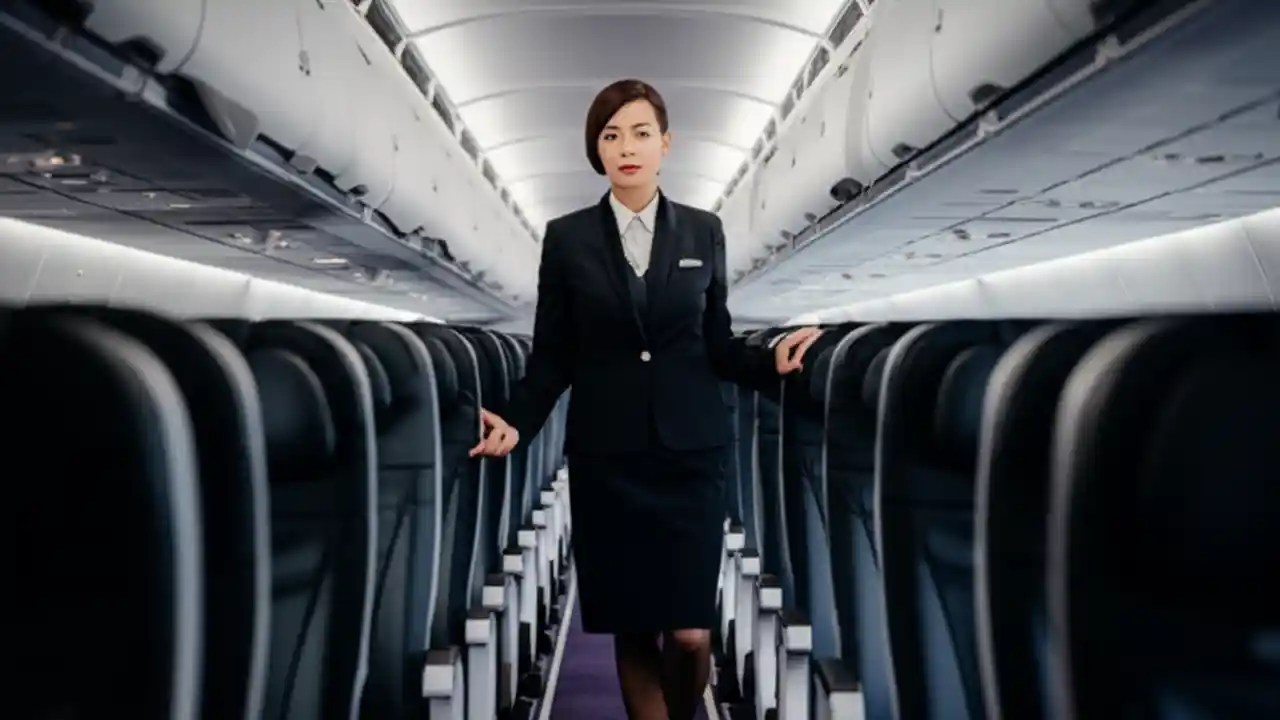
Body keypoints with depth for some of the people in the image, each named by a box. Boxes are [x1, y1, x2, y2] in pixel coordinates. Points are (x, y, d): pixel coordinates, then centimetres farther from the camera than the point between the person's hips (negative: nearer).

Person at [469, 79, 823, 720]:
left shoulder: (703, 232, 6)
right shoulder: (567, 238, 3)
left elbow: (717, 346, 8)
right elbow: (551, 356, 4)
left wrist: (770, 360, -10)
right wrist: (516, 422, -10)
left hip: (690, 452, 1)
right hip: (606, 457, 0)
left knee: (691, 633, -2)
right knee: (631, 630, 3)